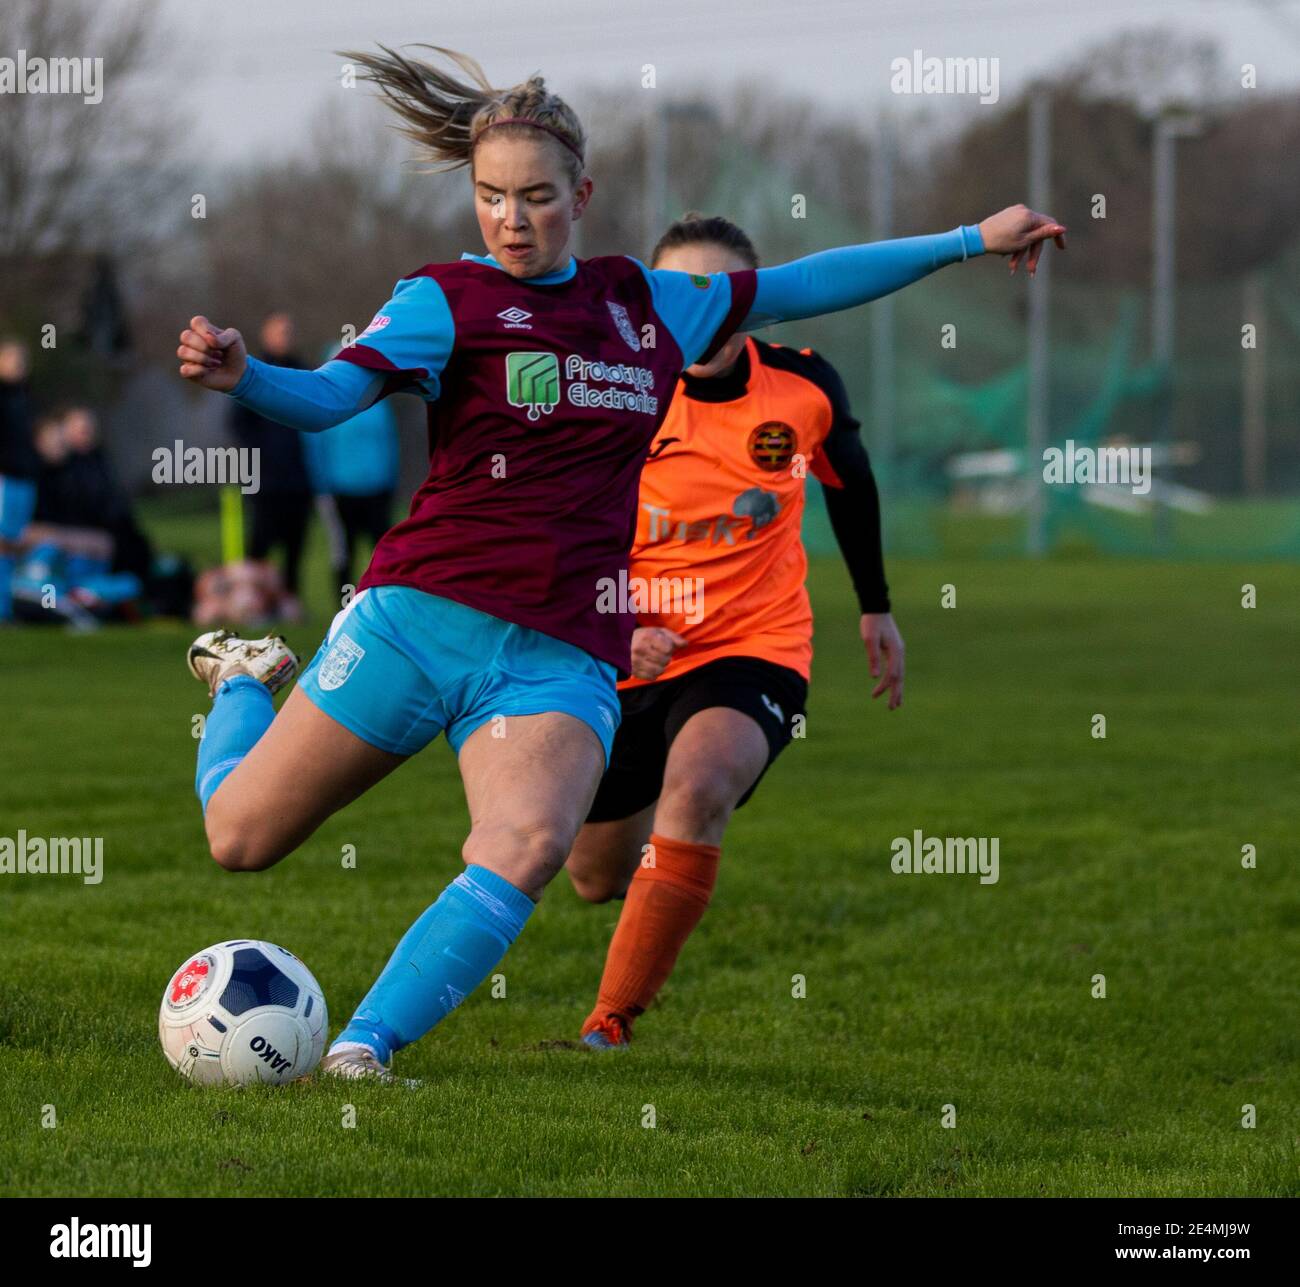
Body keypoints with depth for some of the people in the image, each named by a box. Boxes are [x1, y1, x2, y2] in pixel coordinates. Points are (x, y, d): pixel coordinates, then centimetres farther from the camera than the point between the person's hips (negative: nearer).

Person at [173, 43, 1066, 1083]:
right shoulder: (448, 298, 1)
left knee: (530, 844, -29)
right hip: (423, 616, -2)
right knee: (242, 838, 5)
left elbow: (795, 287, 27)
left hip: (564, 656, 2)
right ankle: (248, 679, 38)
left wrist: (967, 243, 28)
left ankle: (366, 1046, -23)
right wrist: (241, 376, -35)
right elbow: (330, 395, -13)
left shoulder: (649, 302, 14)